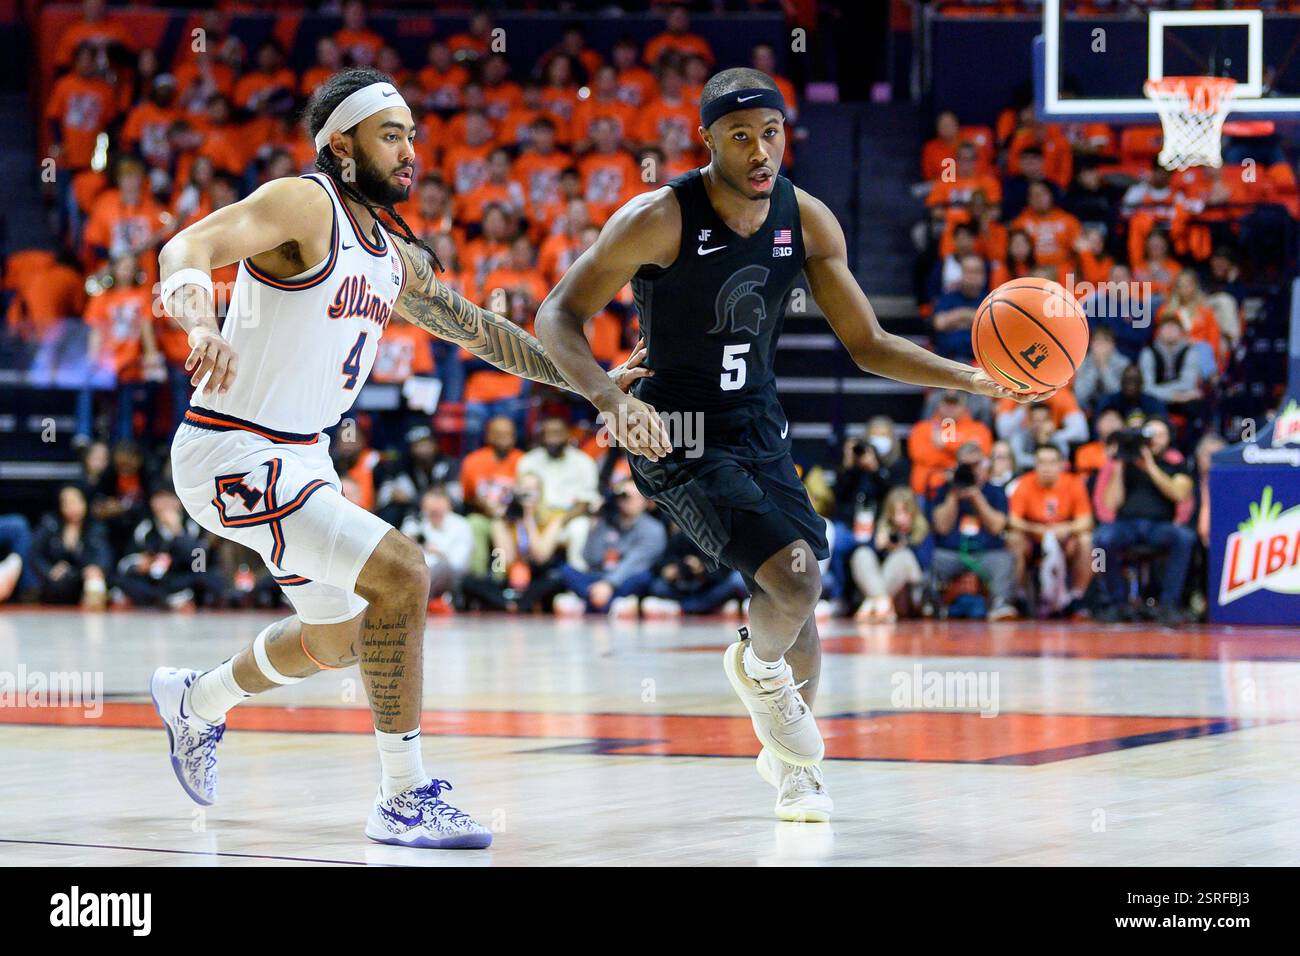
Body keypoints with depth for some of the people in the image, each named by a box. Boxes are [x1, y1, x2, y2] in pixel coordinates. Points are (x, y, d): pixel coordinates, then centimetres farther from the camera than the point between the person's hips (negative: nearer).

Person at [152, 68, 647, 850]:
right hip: (233, 453, -10)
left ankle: (196, 701, 50)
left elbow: (478, 329, 22)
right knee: (402, 574, -22)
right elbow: (188, 249, -29)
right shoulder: (303, 205, -15)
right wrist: (202, 323, -50)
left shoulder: (395, 256, 11)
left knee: (339, 637, 25)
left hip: (301, 456, 10)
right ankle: (405, 799, -14)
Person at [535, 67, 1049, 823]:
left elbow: (868, 344, 3)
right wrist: (610, 399, -34)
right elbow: (560, 317, -16)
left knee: (797, 597, 10)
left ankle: (792, 763, 39)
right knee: (796, 578, -23)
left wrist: (971, 378, -11)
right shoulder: (661, 220, -19)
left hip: (760, 427, 5)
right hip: (679, 436, -5)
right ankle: (759, 666, 14)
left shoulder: (807, 220, -4)